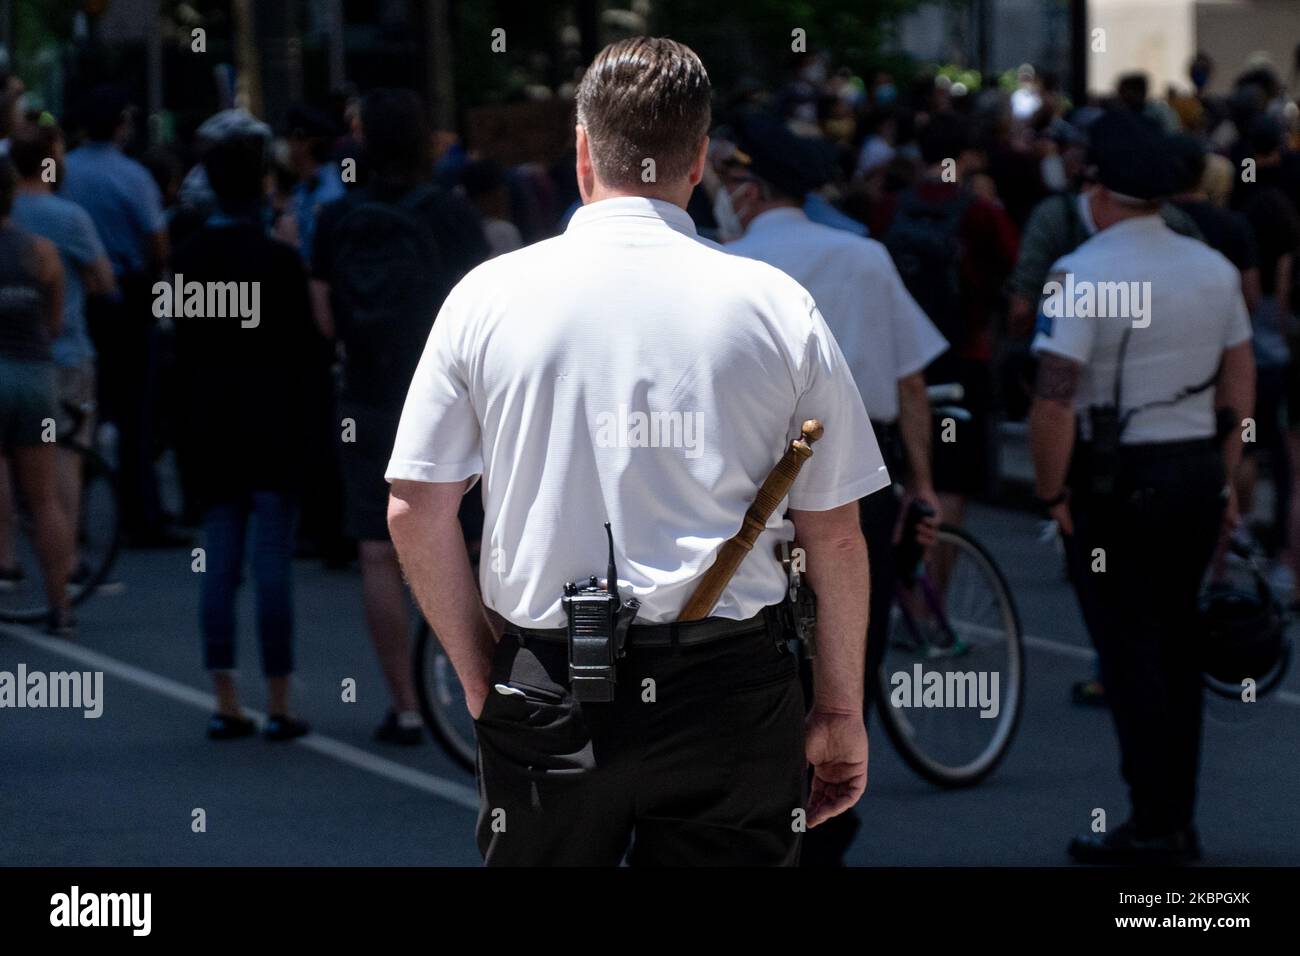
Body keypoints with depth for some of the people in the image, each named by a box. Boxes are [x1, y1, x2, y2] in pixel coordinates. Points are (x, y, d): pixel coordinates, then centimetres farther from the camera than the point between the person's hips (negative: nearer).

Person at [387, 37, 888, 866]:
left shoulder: (488, 294, 0)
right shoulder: (780, 306, -1)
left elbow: (415, 513, 0)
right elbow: (835, 533, 1)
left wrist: (480, 678, 11)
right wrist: (842, 712, 11)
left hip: (543, 698, 1)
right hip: (731, 695, 0)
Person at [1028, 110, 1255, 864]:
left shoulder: (1082, 273, -14)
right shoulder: (1215, 270, 7)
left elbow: (1055, 400, -19)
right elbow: (1240, 385, 12)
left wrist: (1052, 492, -9)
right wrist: (1226, 482, 19)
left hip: (1115, 478, -6)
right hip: (1198, 470, 6)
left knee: (1130, 652, -1)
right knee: (1176, 646, 13)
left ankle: (1153, 827, -1)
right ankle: (1180, 821, 18)